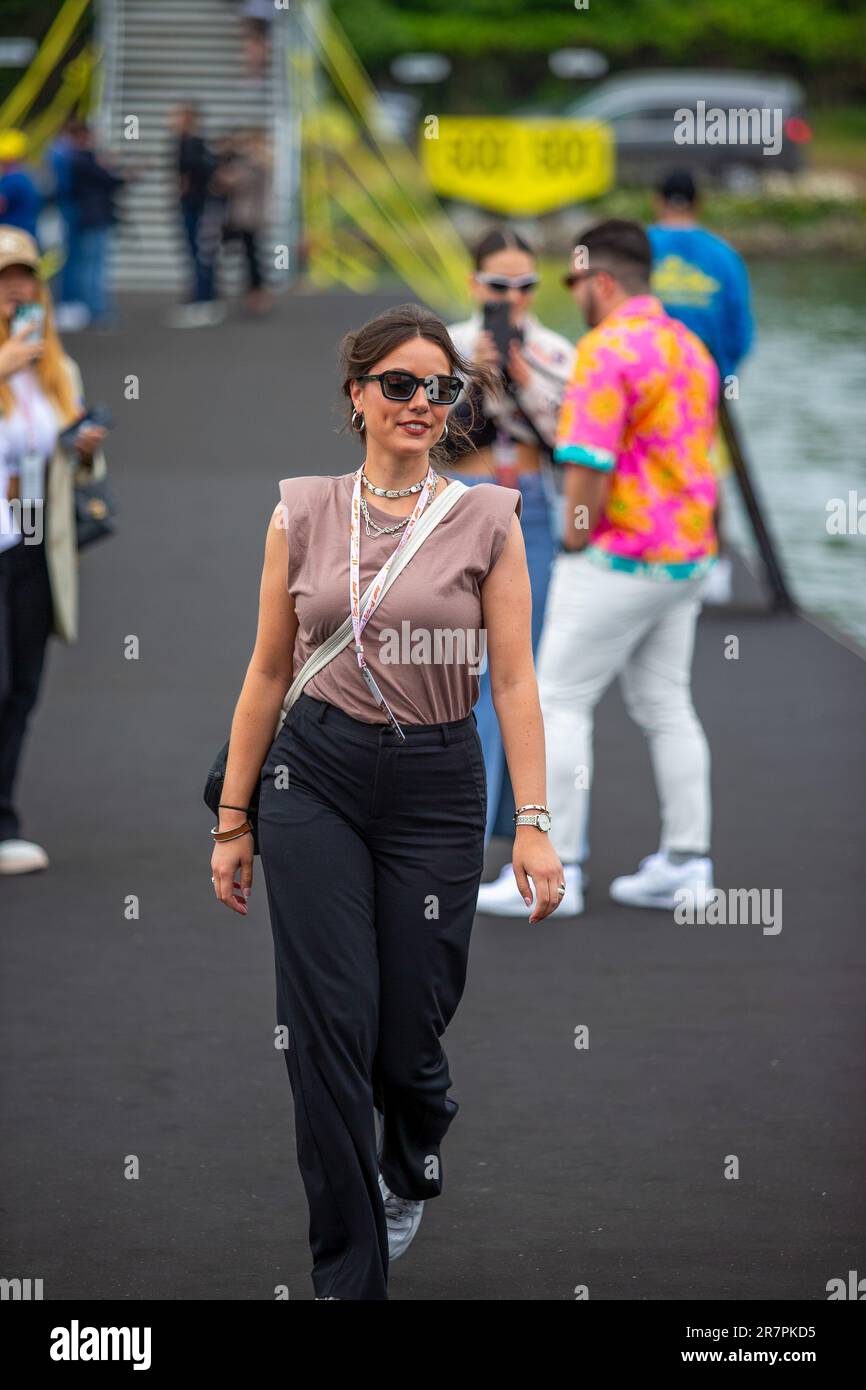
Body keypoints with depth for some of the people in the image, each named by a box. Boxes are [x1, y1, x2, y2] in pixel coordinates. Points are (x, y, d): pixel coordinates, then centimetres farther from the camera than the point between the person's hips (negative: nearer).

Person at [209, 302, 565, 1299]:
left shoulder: (486, 519, -1)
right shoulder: (303, 513, 3)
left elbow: (515, 681, -4)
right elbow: (268, 672, 7)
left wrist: (533, 824, -10)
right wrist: (233, 820, 7)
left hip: (437, 786, -1)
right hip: (317, 777, 1)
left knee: (409, 1038, 3)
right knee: (328, 1029, -7)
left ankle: (412, 1173, 39)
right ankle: (350, 1272, 1)